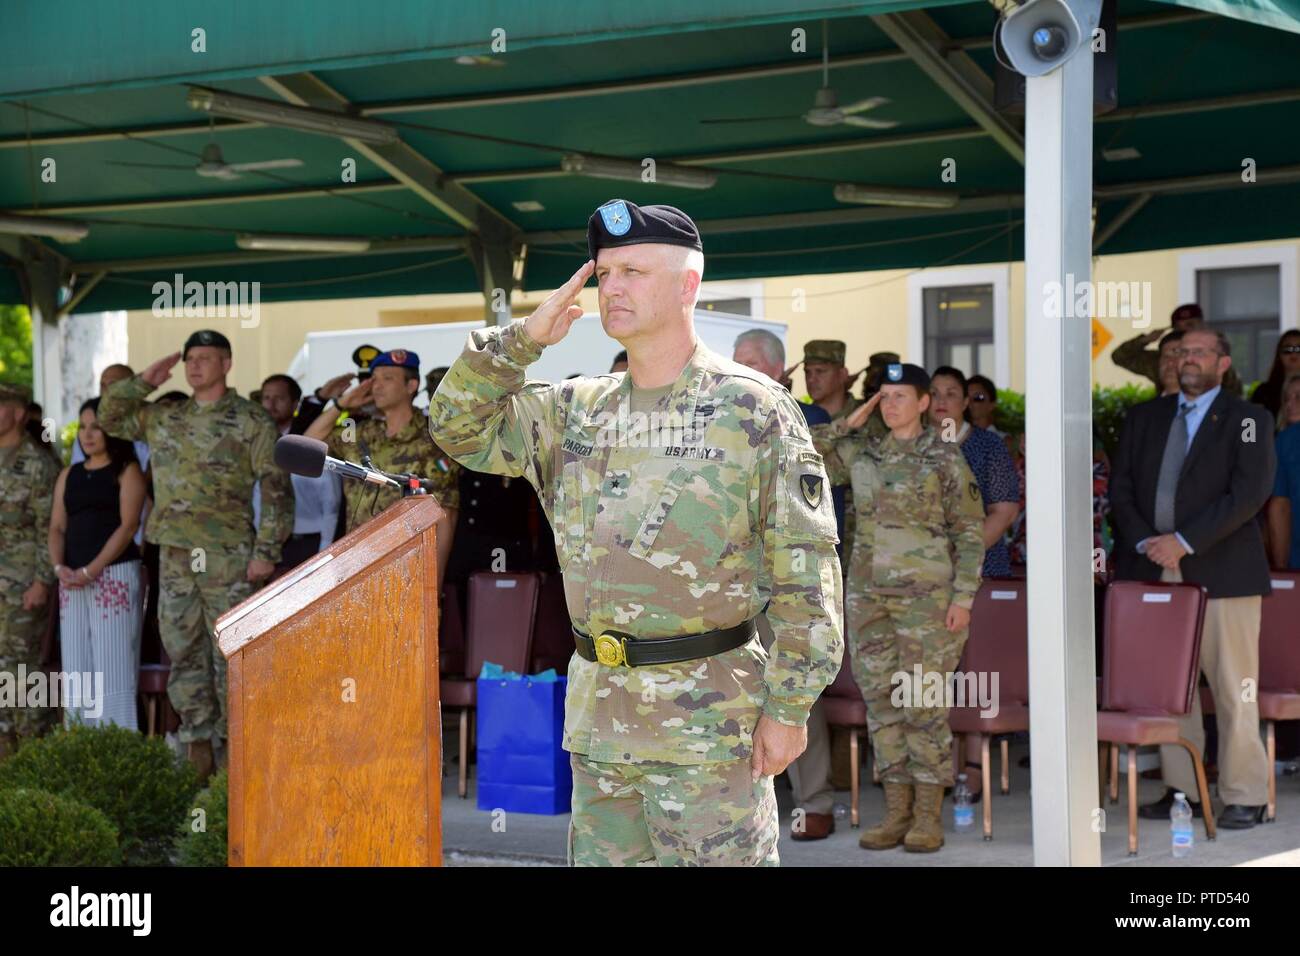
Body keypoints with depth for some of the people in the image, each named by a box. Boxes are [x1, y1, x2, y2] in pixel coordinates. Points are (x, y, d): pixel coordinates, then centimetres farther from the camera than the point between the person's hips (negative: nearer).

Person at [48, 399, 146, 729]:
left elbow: (128, 526, -7)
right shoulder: (68, 475, 18)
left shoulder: (127, 471, 2)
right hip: (72, 583, 5)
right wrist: (59, 567, -6)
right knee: (76, 669, 2)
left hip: (116, 577, -5)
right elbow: (57, 527, 14)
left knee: (113, 668, -9)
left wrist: (90, 570, -15)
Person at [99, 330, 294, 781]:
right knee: (183, 653, 7)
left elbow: (277, 489, -5)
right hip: (174, 554, 5)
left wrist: (266, 550, -12)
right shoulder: (163, 417, 14)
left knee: (231, 655, -2)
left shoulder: (251, 421, -2)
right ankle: (198, 748, 13)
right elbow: (109, 416, 21)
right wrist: (145, 382, 9)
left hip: (227, 557, -5)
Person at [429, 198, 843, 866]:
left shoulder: (753, 409, -7)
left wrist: (788, 706, -12)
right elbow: (460, 427, 14)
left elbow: (805, 572, -8)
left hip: (706, 716, -6)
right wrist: (522, 337, 2)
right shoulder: (577, 411, 11)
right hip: (596, 707, 6)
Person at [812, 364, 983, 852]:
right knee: (882, 701, 4)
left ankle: (928, 817, 4)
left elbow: (970, 533, -5)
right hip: (870, 593, 5)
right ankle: (897, 815, 11)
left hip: (927, 593, -5)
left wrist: (963, 598, -13)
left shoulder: (947, 459, -6)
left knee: (923, 703, -5)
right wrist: (849, 424, 4)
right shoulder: (863, 452, 8)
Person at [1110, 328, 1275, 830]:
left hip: (1221, 573, -4)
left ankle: (1244, 796, 4)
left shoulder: (1247, 420, 3)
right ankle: (1181, 789, 10)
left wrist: (1184, 541, -14)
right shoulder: (1144, 417, 16)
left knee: (1233, 689, -3)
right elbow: (1120, 487, 11)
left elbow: (1249, 492, -8)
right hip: (1153, 571, 4)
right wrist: (1144, 542, -6)